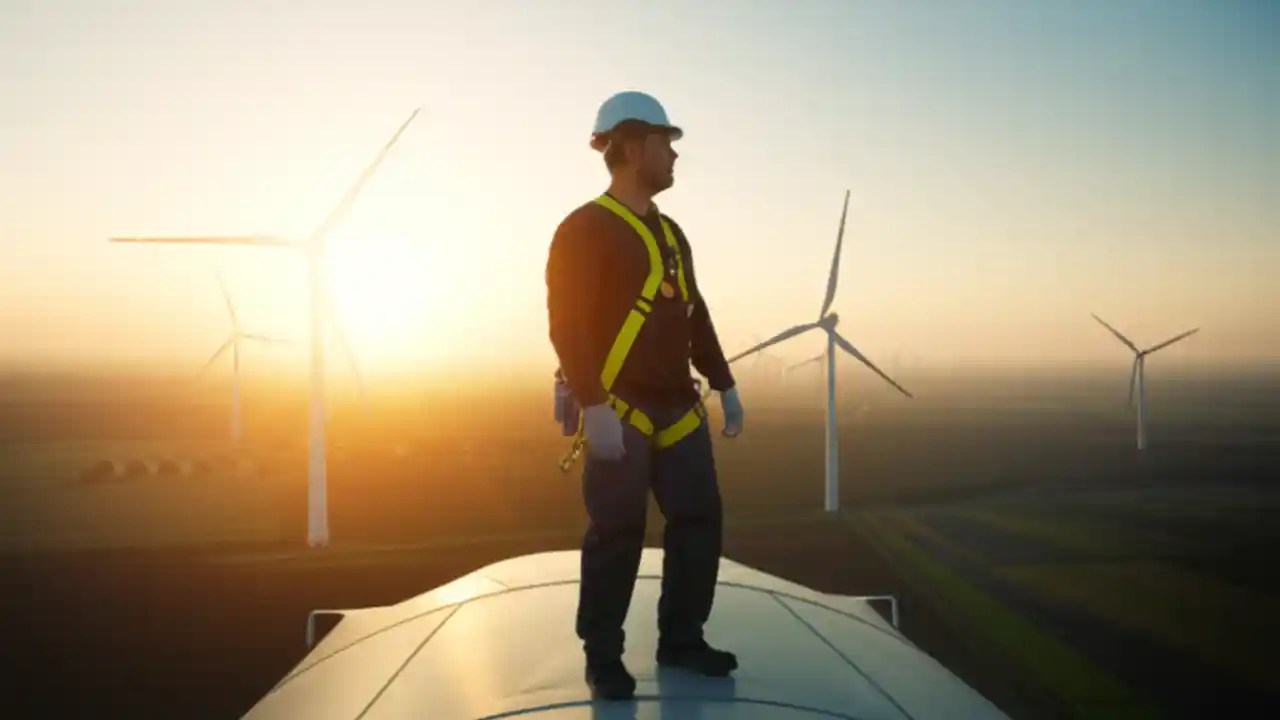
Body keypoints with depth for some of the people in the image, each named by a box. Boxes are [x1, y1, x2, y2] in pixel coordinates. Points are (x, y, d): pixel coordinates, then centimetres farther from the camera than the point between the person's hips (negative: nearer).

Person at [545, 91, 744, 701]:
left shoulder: (671, 233, 16)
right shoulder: (584, 229, -9)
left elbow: (695, 317, 22)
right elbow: (567, 324, -17)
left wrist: (724, 385, 18)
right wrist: (594, 406, -24)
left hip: (677, 408, 8)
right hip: (619, 411, -8)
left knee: (699, 520, 9)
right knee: (618, 533, -4)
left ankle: (681, 639, 23)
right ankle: (603, 656, 11)